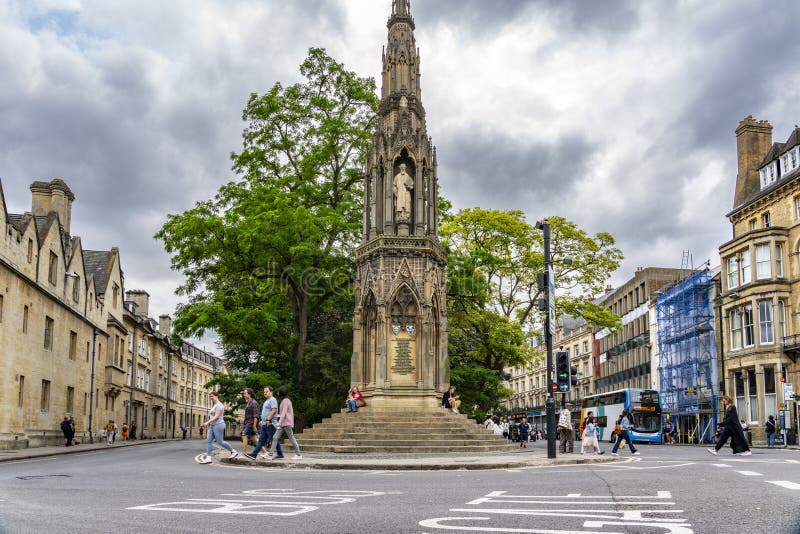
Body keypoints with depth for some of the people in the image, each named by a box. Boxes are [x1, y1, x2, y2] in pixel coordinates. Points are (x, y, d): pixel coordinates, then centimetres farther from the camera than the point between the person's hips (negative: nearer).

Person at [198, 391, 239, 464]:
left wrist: (207, 422, -28)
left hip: (218, 425, -10)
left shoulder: (219, 405, -14)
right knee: (208, 441, -1)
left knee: (220, 442, -5)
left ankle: (234, 452, 10)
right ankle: (208, 458, -6)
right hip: (213, 425, 10)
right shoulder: (215, 405, 17)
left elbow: (216, 416, -22)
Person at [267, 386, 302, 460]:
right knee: (275, 438, -1)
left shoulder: (285, 400, -10)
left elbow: (284, 412, -19)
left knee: (292, 438, -2)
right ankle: (271, 455, -7)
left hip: (287, 424, -10)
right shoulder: (284, 400, 19)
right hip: (282, 424, 10)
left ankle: (298, 455, 7)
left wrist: (279, 422, -25)